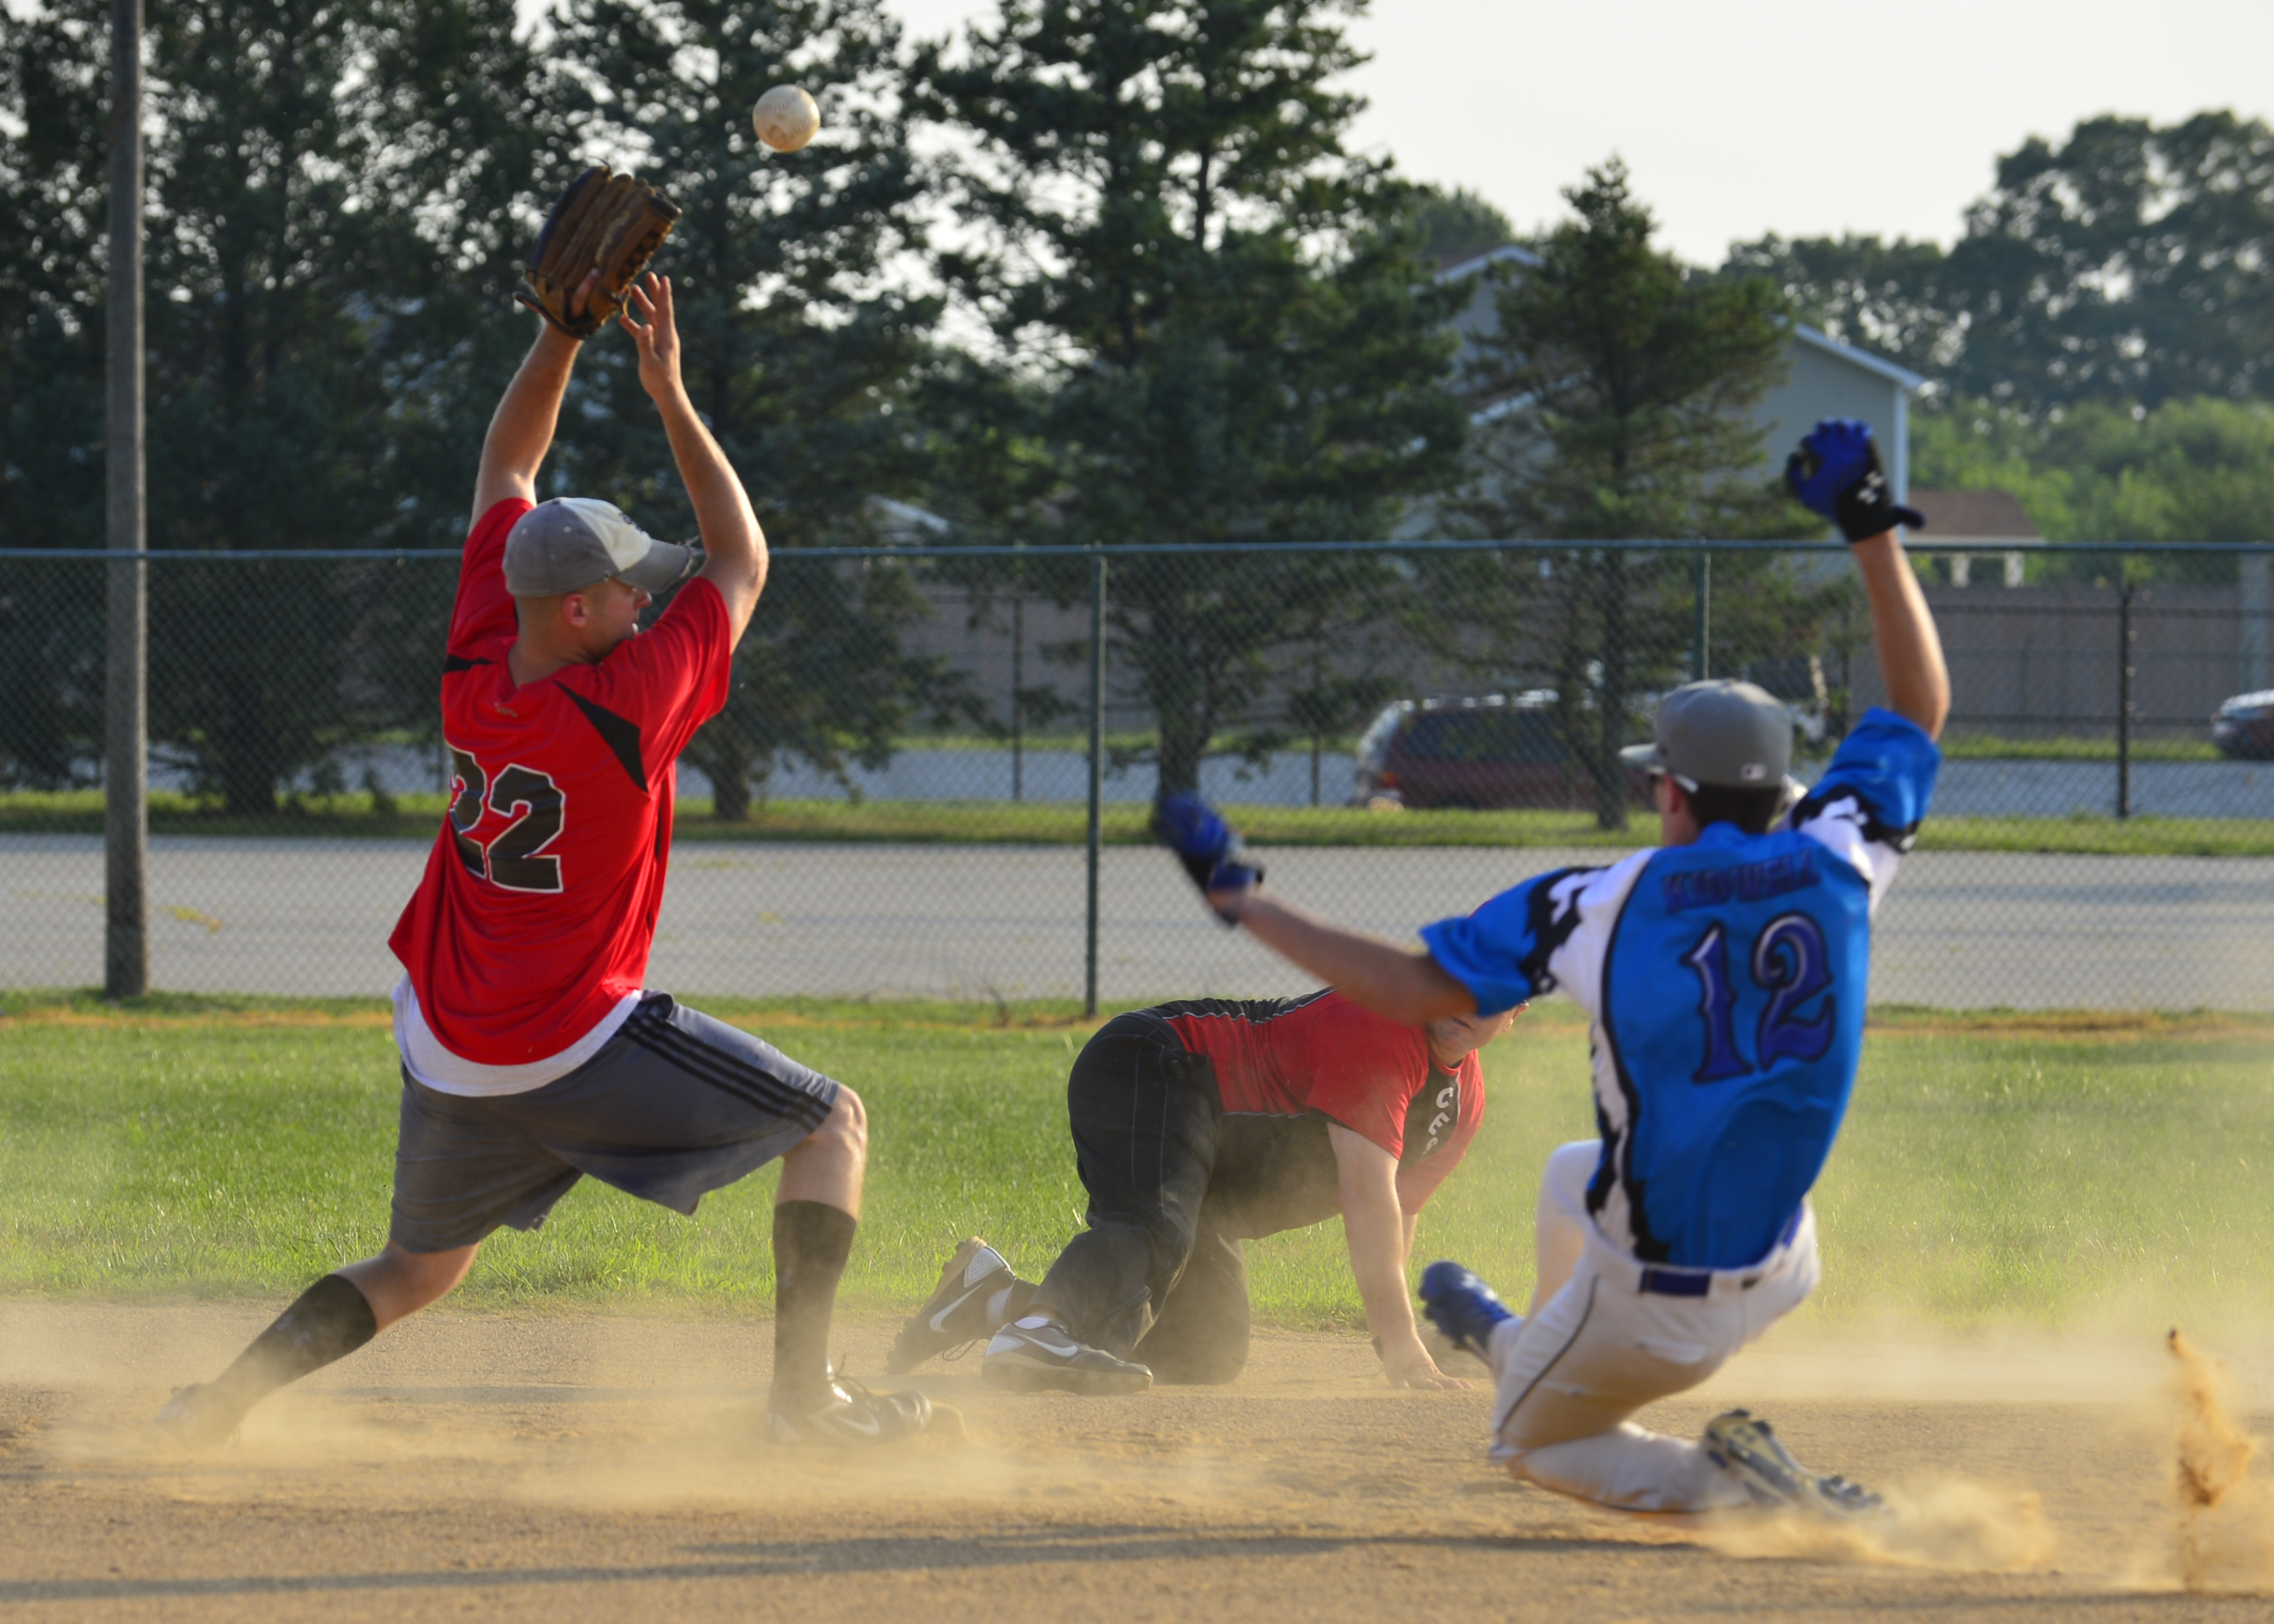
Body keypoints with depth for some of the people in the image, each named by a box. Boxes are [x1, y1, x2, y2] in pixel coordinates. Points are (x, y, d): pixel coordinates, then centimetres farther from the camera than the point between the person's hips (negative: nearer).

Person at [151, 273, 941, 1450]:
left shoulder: (475, 667, -3)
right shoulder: (630, 704, -19)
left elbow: (505, 468, 10)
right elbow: (742, 562, -5)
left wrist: (563, 329, 5)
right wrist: (670, 396, -4)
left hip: (445, 1063, 6)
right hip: (578, 1047, -6)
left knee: (416, 1270, 26)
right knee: (832, 1122, 5)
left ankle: (225, 1398, 9)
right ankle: (803, 1391, -6)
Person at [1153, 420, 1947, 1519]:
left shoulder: (1602, 909, -19)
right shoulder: (1834, 868, -9)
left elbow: (1410, 987, -20)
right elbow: (1921, 706, 5)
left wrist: (1239, 898, -10)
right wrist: (1873, 529, 9)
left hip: (1658, 1303, -6)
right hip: (1780, 1271, 6)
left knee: (1533, 1441, 24)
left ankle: (1739, 1489, -2)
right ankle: (1522, 1343, 63)